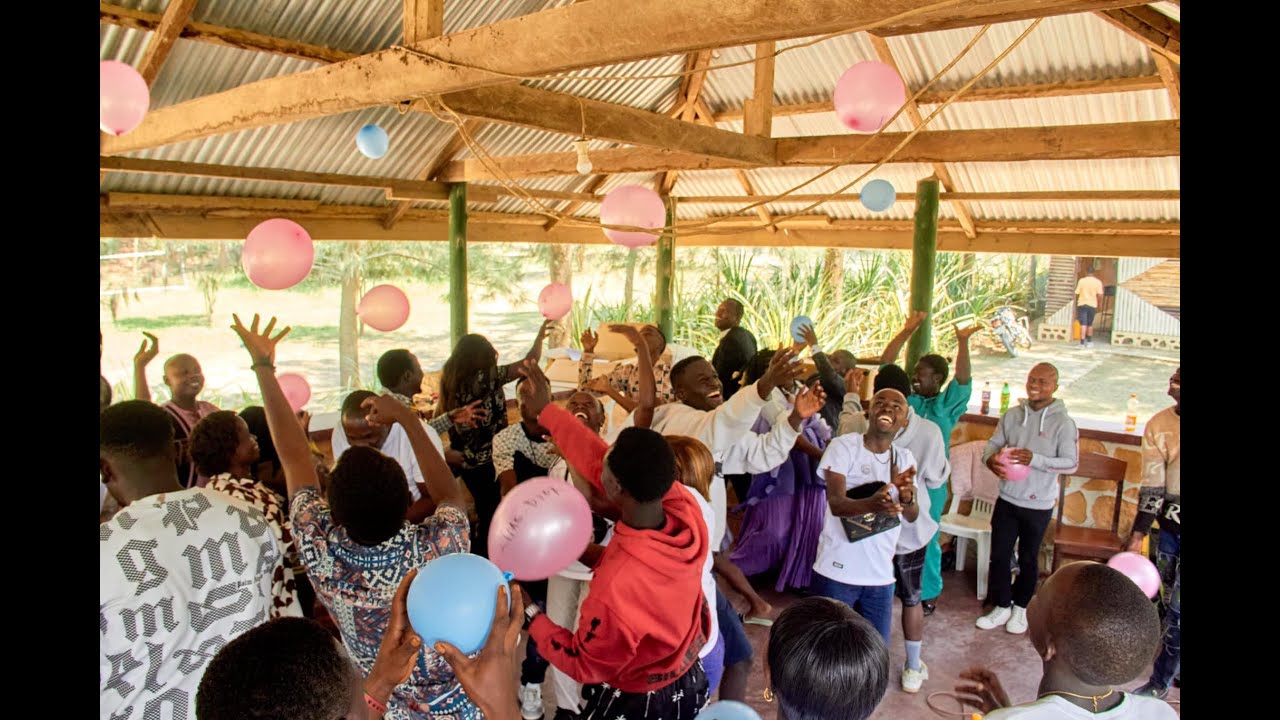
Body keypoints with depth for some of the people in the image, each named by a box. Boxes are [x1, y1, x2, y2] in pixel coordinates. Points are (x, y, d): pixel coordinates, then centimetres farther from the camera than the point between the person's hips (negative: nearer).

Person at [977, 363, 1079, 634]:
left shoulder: (1062, 422, -10)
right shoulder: (1012, 415, 1)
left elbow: (1070, 462, -13)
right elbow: (993, 444, 5)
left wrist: (1036, 459, -27)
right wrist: (990, 459, -19)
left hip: (1038, 504, -3)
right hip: (1007, 498, 3)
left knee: (1028, 559, 13)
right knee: (999, 555, 8)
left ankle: (1021, 606, 33)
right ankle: (1002, 607, 25)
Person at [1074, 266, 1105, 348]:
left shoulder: (1081, 280, -2)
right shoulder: (1098, 282, -2)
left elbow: (1077, 293, -2)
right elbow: (1099, 295, -8)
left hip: (1082, 304, -1)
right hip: (1092, 305, 1)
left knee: (1083, 324, -3)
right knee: (1090, 324, 16)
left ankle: (1082, 343, -9)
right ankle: (1089, 341, 25)